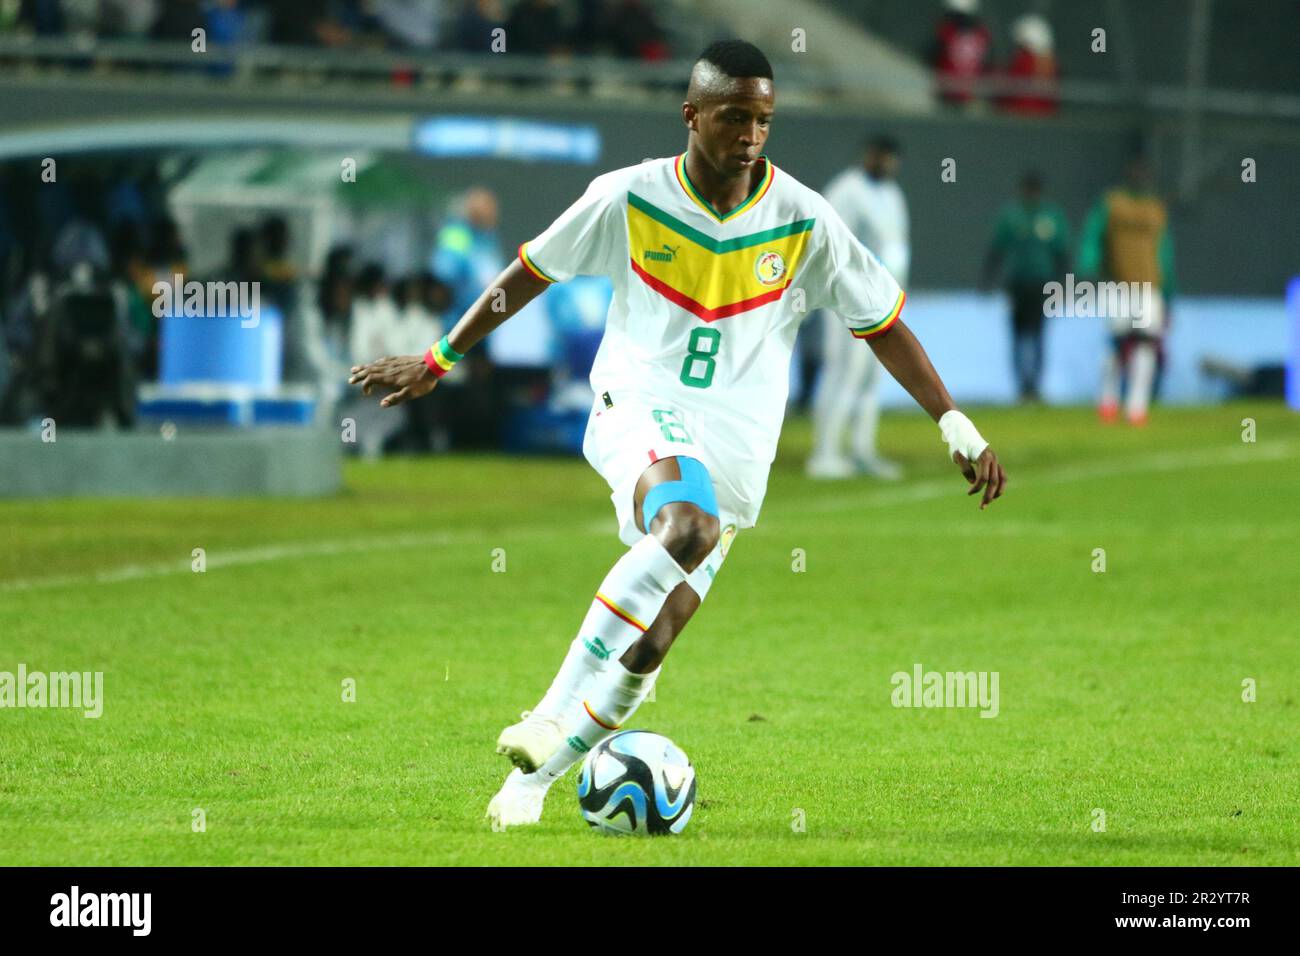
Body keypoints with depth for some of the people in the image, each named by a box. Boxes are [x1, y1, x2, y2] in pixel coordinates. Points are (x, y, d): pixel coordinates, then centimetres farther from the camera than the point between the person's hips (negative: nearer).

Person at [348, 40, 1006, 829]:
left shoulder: (803, 221, -4)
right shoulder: (631, 199, -5)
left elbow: (882, 323, 5)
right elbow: (532, 271, 9)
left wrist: (958, 429, 0)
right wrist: (438, 363, 16)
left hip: (732, 451, 2)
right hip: (639, 409, -2)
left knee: (646, 650, -6)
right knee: (689, 525, -37)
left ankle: (535, 776, 16)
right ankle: (557, 713, -35)